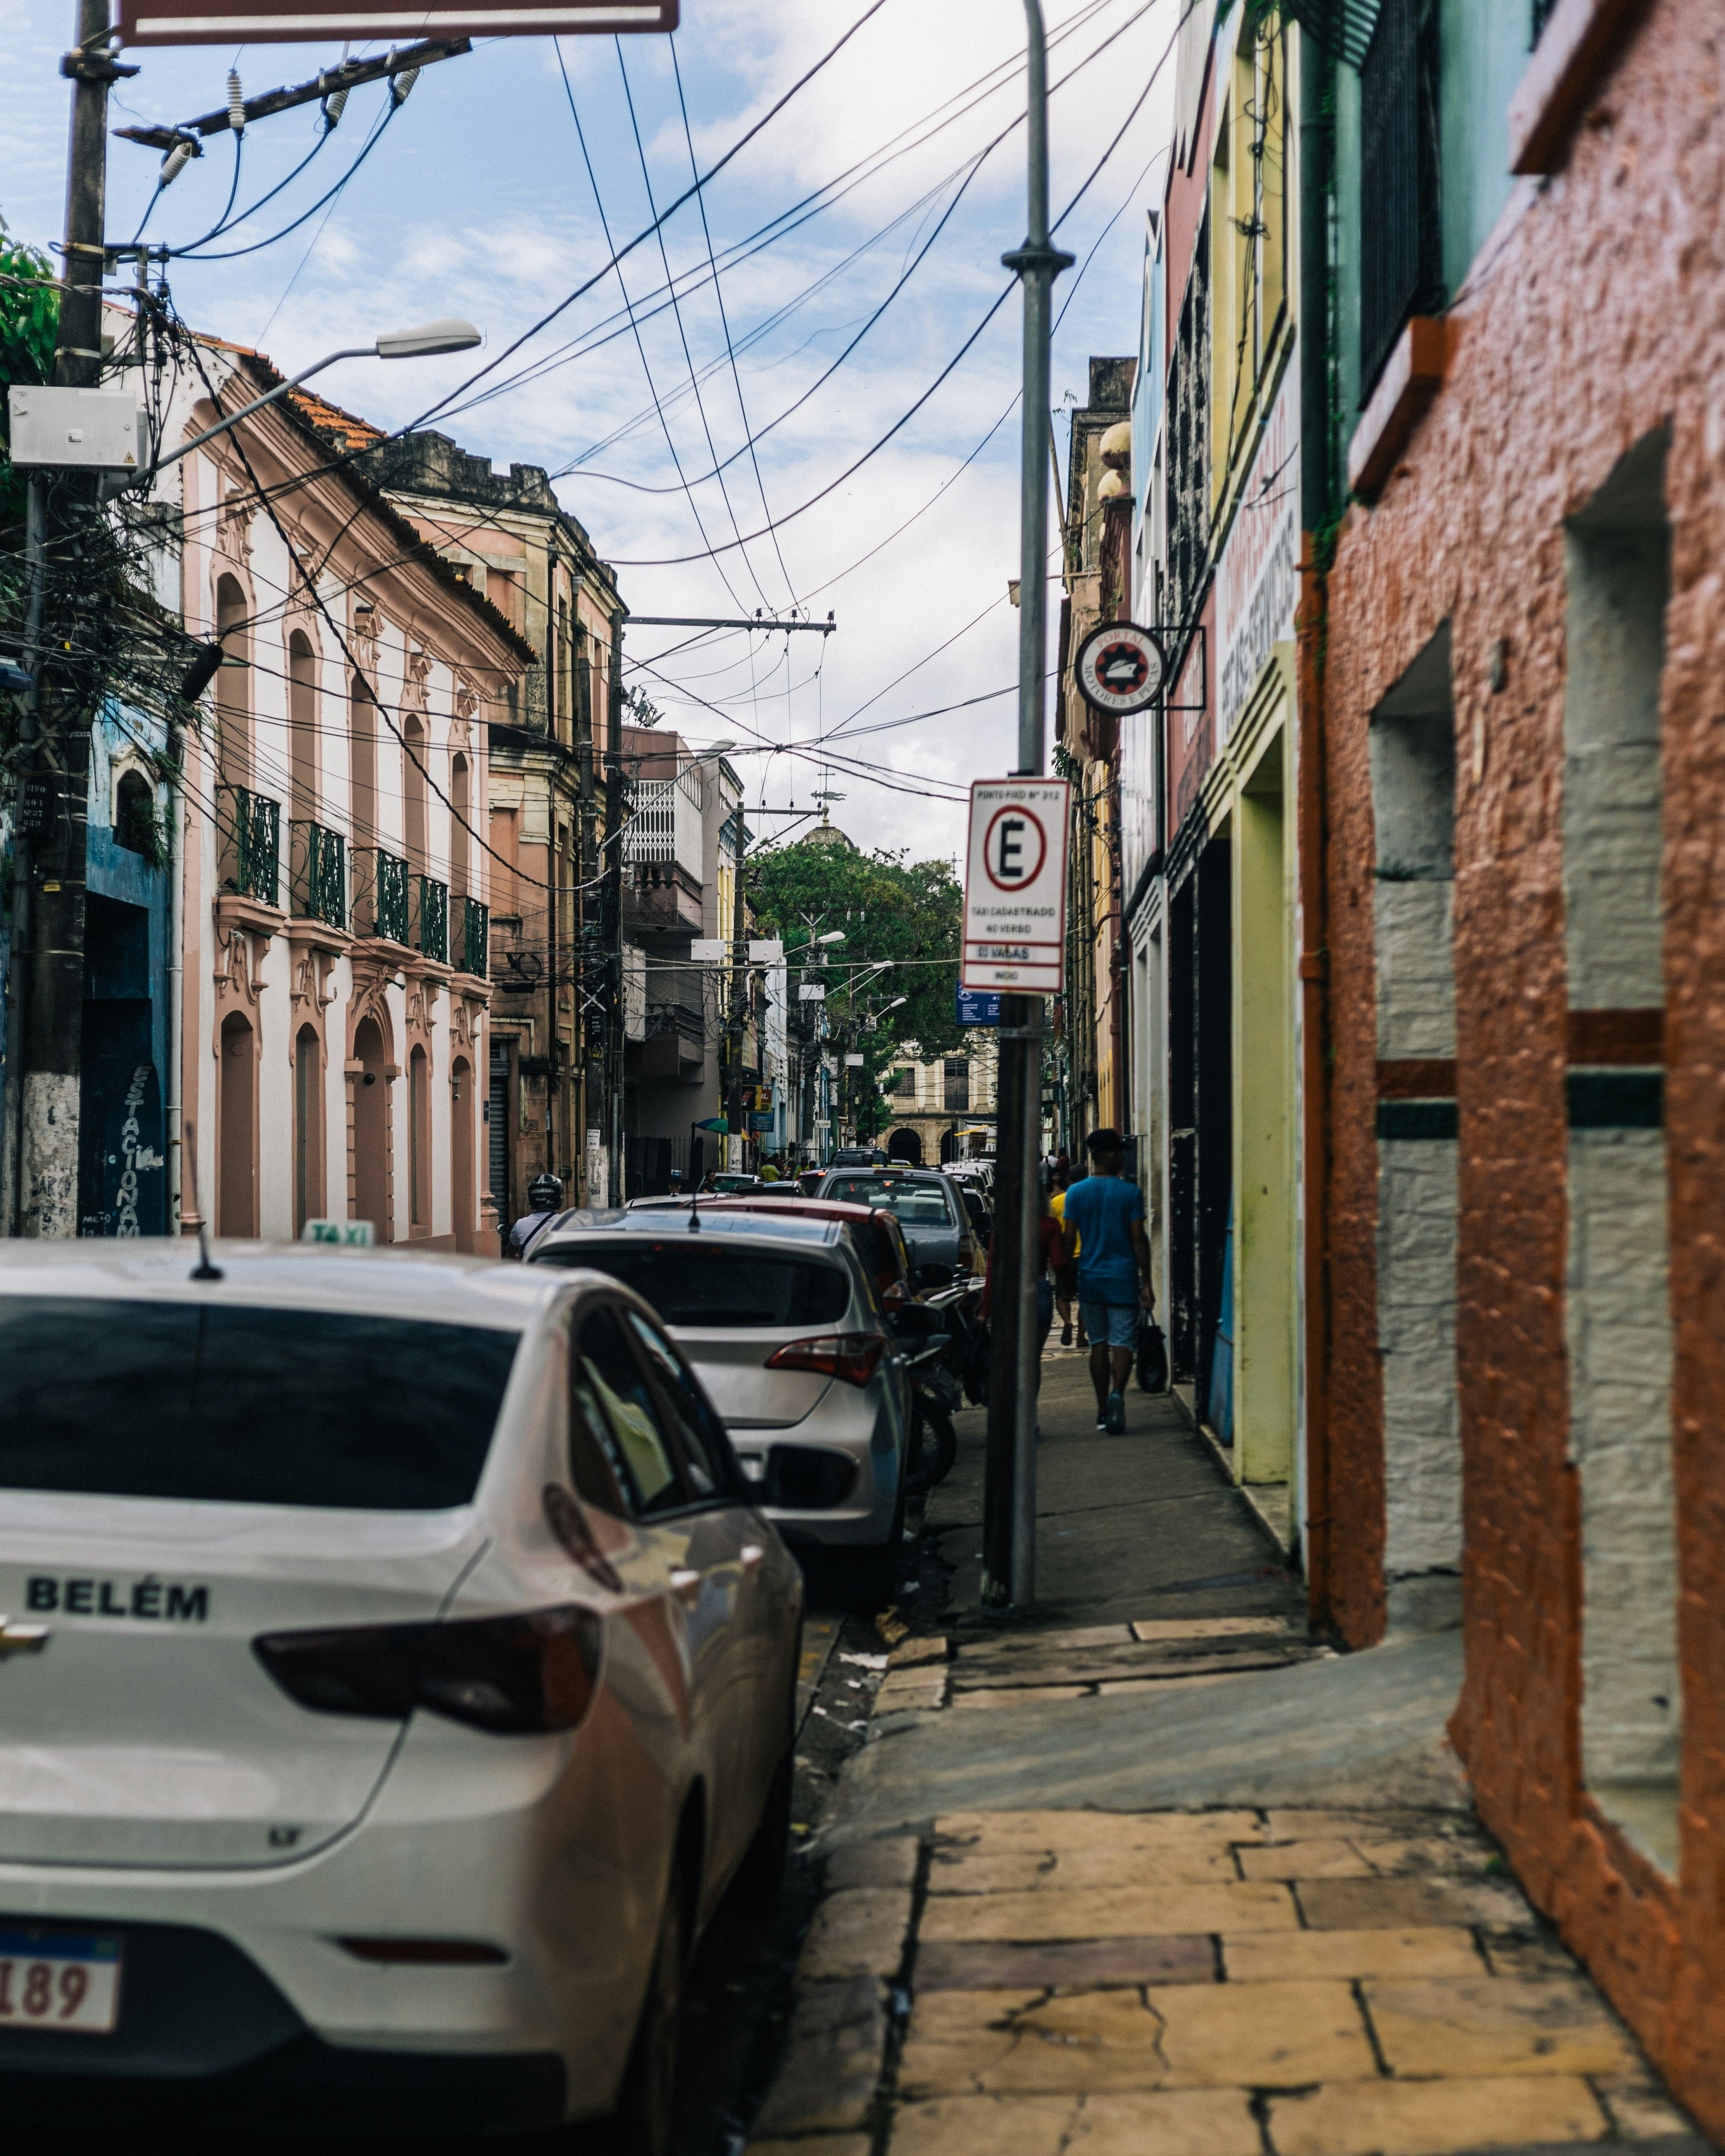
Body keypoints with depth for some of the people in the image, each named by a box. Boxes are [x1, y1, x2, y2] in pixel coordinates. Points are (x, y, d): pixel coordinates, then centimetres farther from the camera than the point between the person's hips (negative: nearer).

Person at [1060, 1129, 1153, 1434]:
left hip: (1090, 1279, 3)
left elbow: (1069, 1240, 2)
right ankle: (1117, 1392, -25)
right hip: (1123, 1279, -3)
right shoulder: (1131, 1193, -5)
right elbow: (1138, 1240, -7)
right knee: (1122, 1343, 0)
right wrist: (1146, 1283, -4)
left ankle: (1103, 1411, 13)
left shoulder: (1075, 1193, 2)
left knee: (1099, 1344, 11)